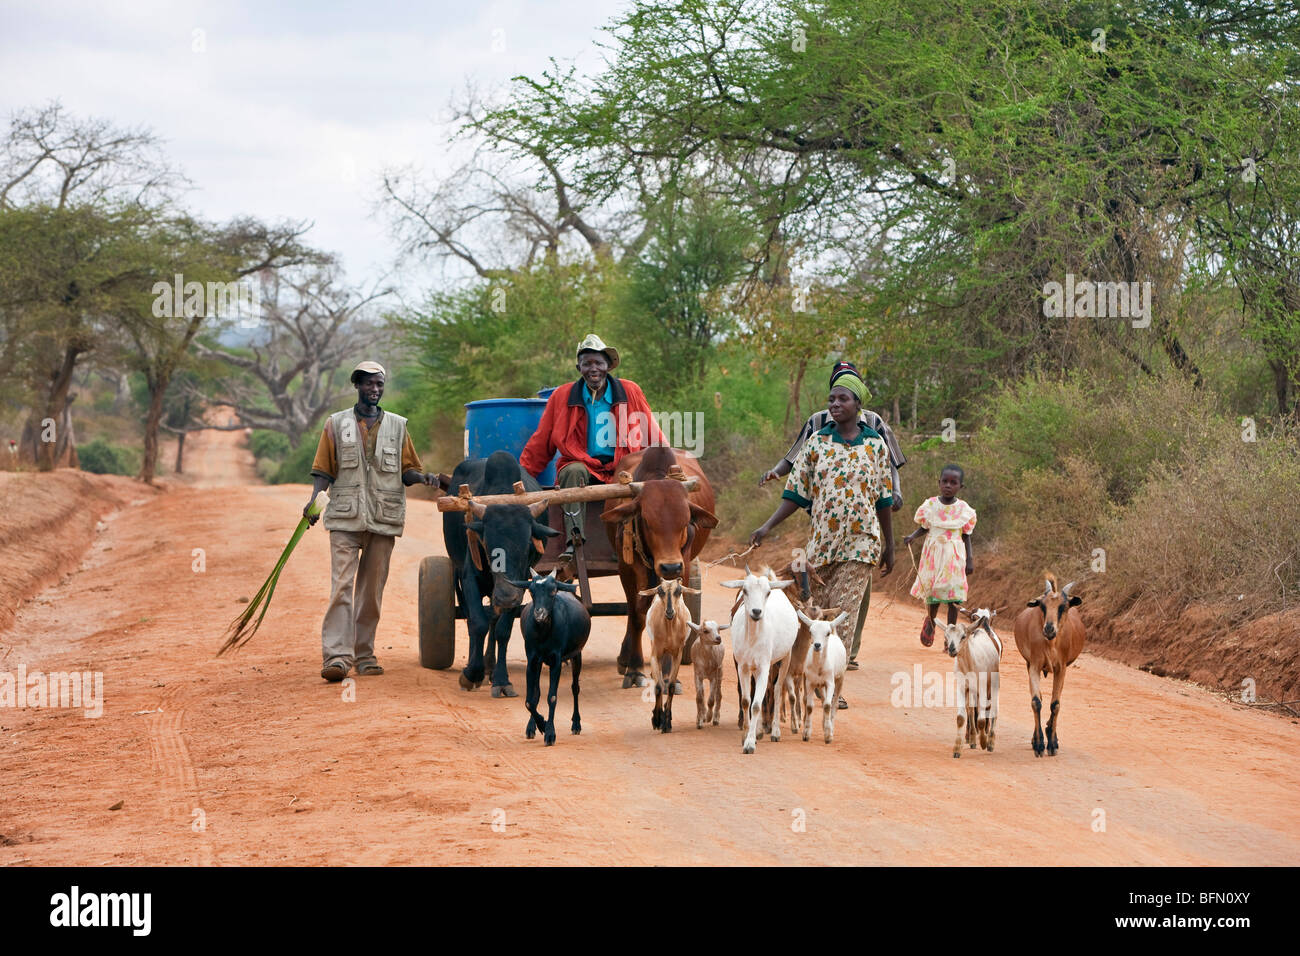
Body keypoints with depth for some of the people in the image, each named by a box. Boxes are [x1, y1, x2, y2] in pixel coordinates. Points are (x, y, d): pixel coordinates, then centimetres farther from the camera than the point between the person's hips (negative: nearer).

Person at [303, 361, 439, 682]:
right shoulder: (336, 424, 9)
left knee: (373, 589, 6)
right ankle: (337, 656, -20)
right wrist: (314, 501, -10)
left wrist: (424, 477, -7)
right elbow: (323, 471, 7)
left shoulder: (397, 426, 13)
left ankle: (364, 653, 14)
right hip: (345, 519, -2)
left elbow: (407, 471, 15)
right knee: (342, 585, -13)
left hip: (384, 521, 2)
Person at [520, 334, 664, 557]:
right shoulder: (561, 397, 8)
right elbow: (540, 444, 11)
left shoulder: (630, 392, 10)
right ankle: (573, 543, -41)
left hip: (622, 468, 0)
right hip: (583, 465, 0)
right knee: (573, 472, -35)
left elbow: (653, 437, 17)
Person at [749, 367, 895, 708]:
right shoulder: (816, 443, 4)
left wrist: (889, 546, 11)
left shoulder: (875, 445, 3)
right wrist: (768, 526, -6)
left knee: (843, 613, -10)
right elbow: (796, 492, 5)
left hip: (860, 542, -2)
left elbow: (883, 500, 9)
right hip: (822, 540, 2)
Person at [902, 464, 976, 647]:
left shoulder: (963, 509, -2)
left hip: (954, 556, -1)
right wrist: (912, 536, -10)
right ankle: (930, 622, 36)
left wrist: (969, 560, 0)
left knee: (953, 597, -3)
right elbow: (924, 527, 9)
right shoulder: (930, 505, 0)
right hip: (932, 554, 1)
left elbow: (966, 536, 4)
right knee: (933, 591, 8)